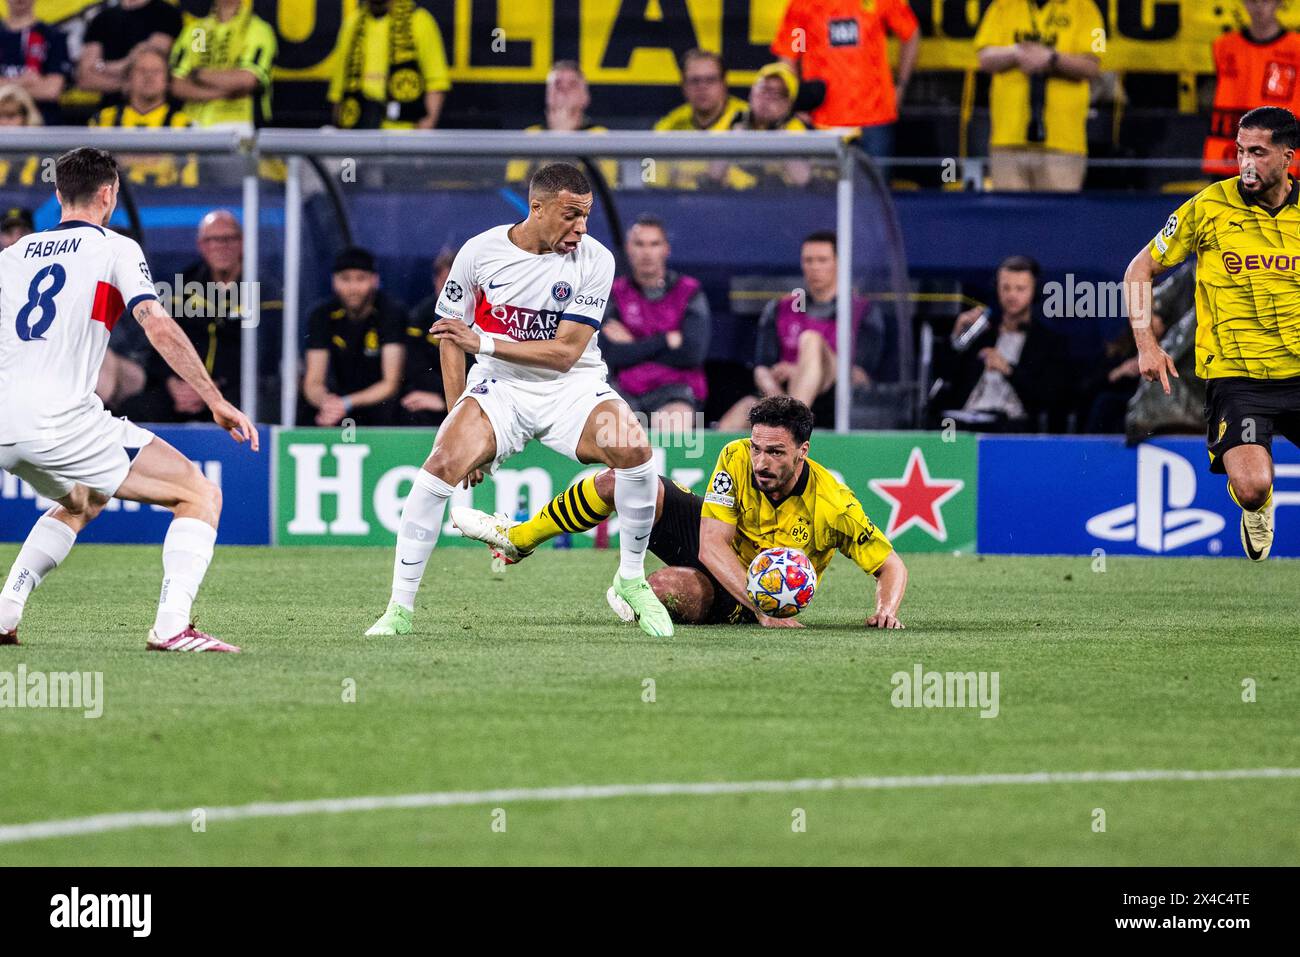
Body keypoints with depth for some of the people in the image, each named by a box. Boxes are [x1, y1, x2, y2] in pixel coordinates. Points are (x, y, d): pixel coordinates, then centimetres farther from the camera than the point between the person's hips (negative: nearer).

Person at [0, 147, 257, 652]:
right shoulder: (115, 249, 3)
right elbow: (159, 327, -10)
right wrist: (217, 402, -9)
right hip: (61, 420, -7)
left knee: (81, 504, 36)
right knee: (201, 494, 1)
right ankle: (172, 626, -16)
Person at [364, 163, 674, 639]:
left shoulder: (594, 260, -10)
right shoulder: (480, 252, -7)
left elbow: (566, 351, -15)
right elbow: (451, 338, 4)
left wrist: (484, 342, -23)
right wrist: (460, 422, -1)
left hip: (572, 387, 0)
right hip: (499, 386, 0)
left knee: (634, 449, -27)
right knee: (441, 464, -25)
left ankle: (631, 581, -6)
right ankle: (399, 609, -16)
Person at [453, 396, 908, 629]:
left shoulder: (834, 506, -29)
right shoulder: (736, 459, -22)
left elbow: (891, 565, -19)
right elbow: (714, 546, -28)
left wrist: (887, 610, -40)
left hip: (737, 602, -4)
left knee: (667, 587, -37)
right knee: (621, 478, -12)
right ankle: (516, 539, 12)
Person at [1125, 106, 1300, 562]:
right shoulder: (1210, 206, -5)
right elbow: (1140, 271, 5)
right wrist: (1147, 344, -4)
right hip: (1235, 377, -3)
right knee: (1253, 486, -20)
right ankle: (1257, 509, 16)